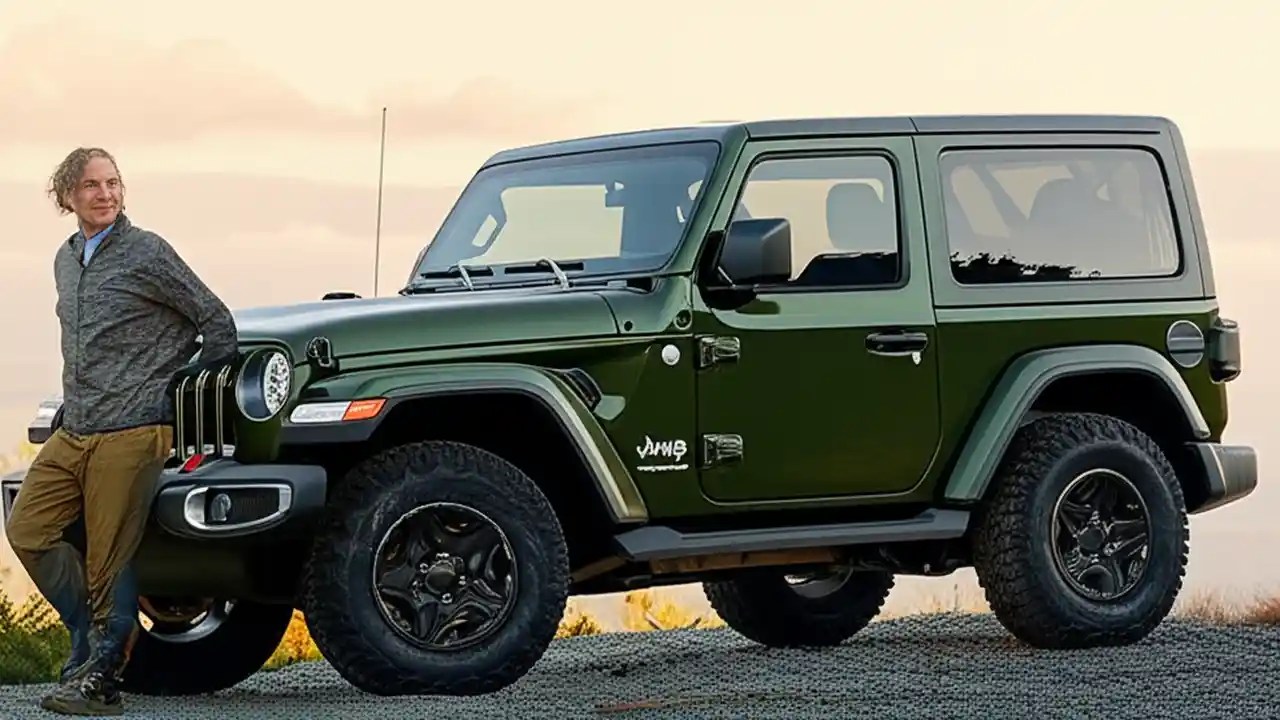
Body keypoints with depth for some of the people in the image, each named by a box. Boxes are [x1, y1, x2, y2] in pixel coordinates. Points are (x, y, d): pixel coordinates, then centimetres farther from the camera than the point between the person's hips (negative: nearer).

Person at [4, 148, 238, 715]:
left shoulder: (146, 254, -5)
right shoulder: (66, 260, 17)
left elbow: (217, 322, -2)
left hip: (131, 434, -8)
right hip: (72, 433, 8)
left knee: (109, 558, -7)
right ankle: (91, 639, 11)